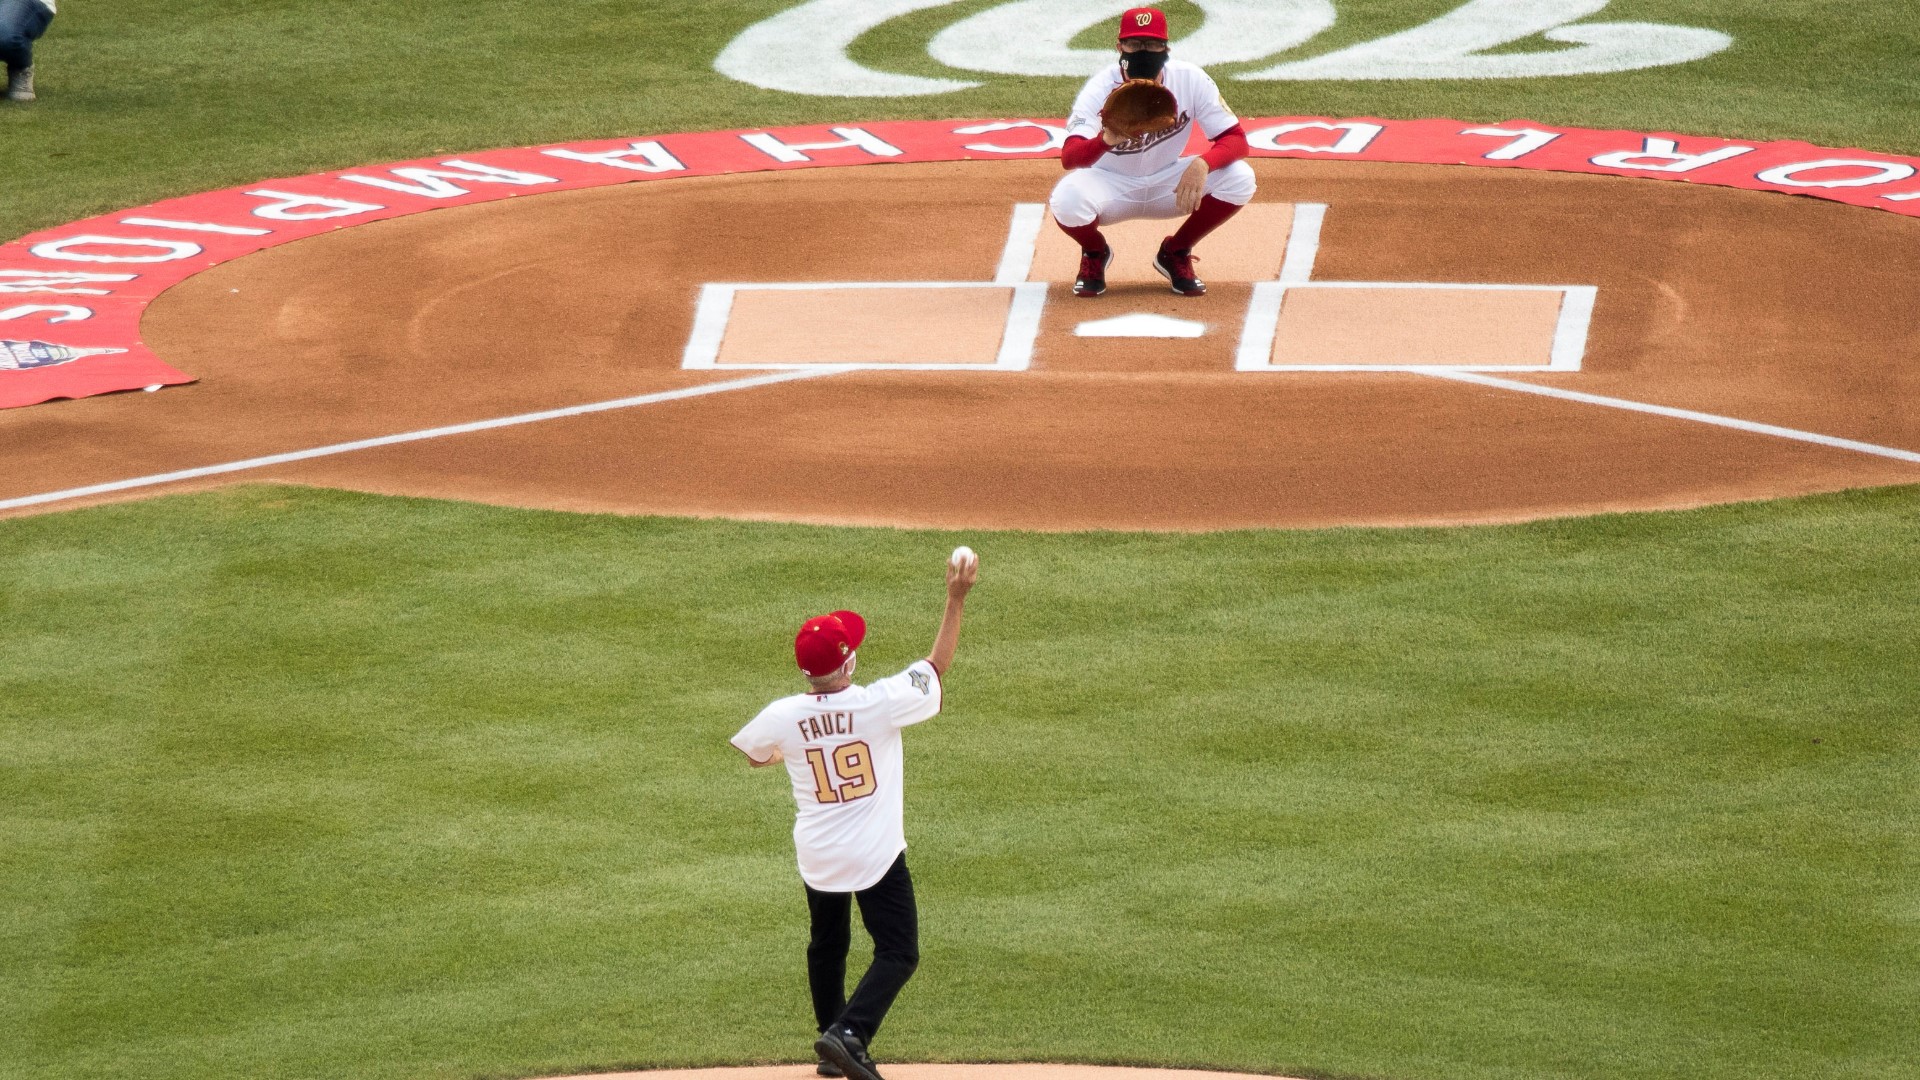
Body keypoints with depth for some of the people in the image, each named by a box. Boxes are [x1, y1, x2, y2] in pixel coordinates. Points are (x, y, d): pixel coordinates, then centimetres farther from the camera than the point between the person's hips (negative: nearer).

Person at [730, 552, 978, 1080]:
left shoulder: (781, 718, -13)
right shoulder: (881, 704, -22)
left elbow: (755, 756, 10)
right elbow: (938, 665, -8)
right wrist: (956, 599, -2)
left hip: (817, 854, 4)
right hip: (876, 855, -4)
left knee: (827, 945, 24)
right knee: (897, 952, 2)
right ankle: (850, 1032, -18)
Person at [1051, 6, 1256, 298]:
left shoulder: (1191, 80, -18)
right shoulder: (1101, 88, -24)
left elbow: (1236, 140, -18)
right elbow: (1068, 157, -37)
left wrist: (1202, 165, -41)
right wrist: (1106, 140, -61)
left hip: (1167, 183, 2)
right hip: (1111, 185, -2)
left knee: (1240, 178, -22)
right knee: (1067, 200, -36)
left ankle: (1175, 253, 4)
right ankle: (1095, 254, 4)